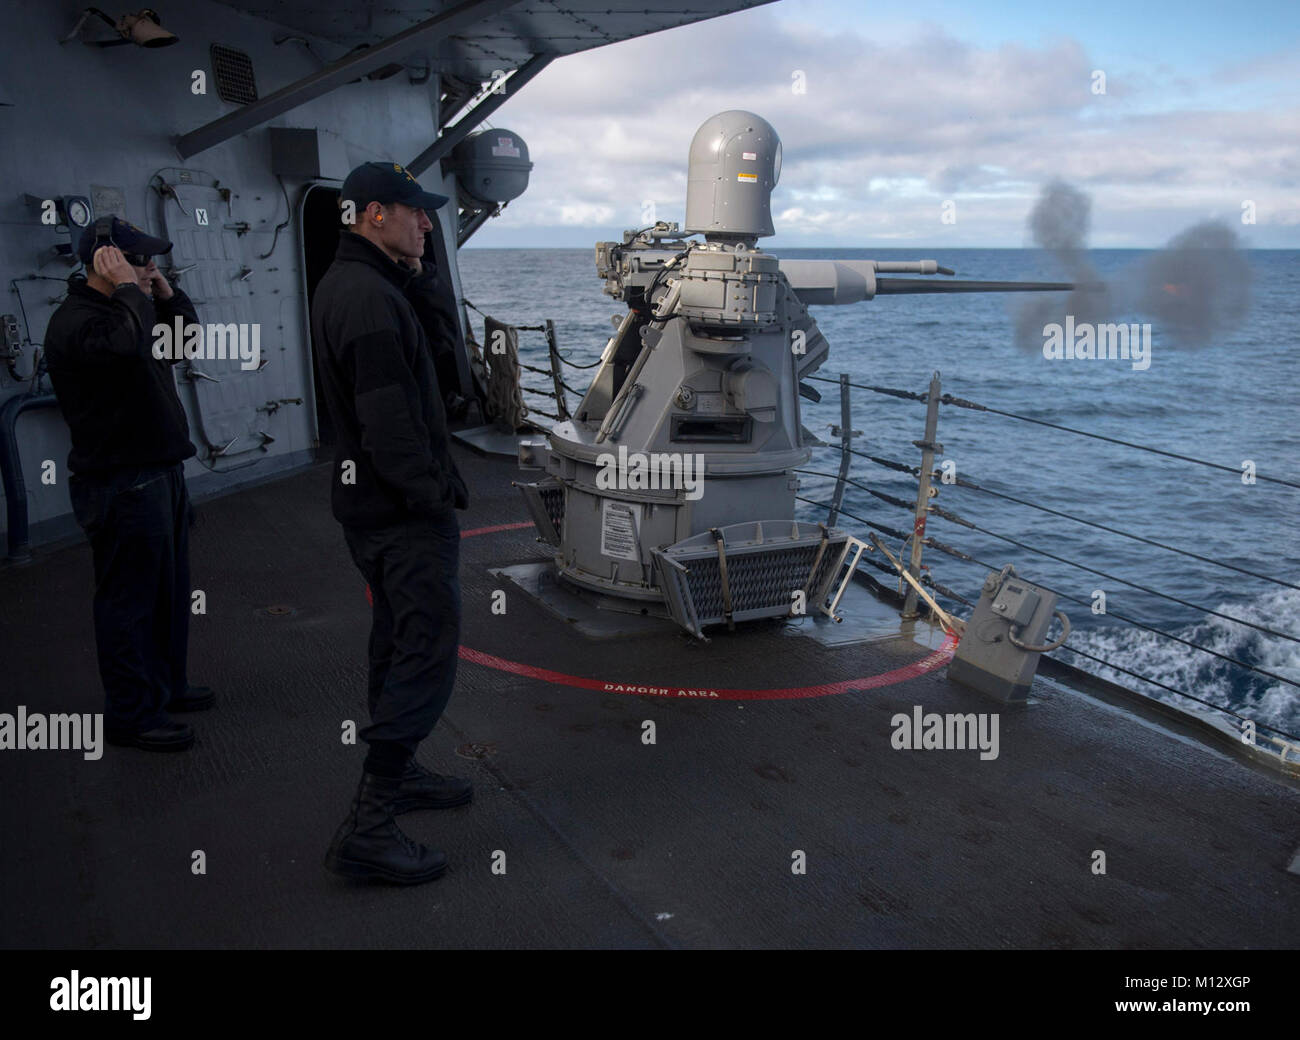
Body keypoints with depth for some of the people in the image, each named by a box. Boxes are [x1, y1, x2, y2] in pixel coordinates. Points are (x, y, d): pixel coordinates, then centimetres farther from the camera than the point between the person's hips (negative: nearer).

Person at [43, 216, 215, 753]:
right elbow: (127, 346, -35)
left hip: (159, 472, 11)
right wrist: (128, 289, -22)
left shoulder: (120, 309, 16)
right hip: (121, 483, -11)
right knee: (130, 598, -4)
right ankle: (130, 714, 6)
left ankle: (166, 684, 33)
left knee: (169, 590, 19)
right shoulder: (75, 321, -16)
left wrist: (167, 295, 8)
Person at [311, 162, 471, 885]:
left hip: (366, 502, 11)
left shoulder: (345, 285, 15)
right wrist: (433, 496, -23)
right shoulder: (371, 298, -20)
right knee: (429, 655, -9)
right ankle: (369, 828, -5)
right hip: (404, 508, -11)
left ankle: (398, 772, 37)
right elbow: (391, 419, -26)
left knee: (400, 640, 21)